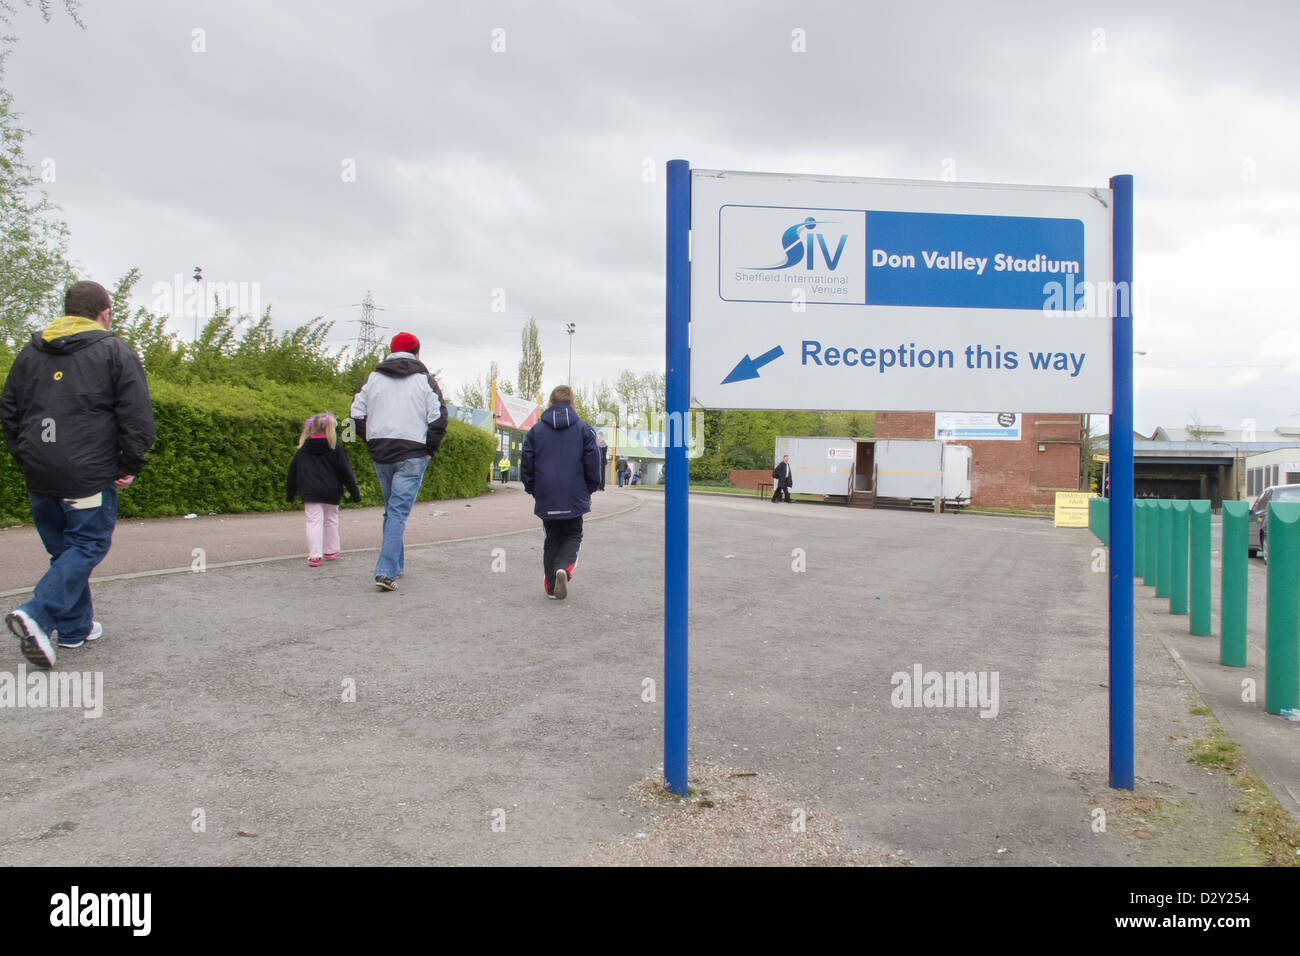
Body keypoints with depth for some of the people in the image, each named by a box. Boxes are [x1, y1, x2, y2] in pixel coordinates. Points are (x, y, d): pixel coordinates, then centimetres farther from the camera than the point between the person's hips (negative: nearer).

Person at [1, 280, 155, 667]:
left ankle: (75, 627, 21)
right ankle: (38, 614, -17)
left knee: (62, 548, 16)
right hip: (89, 475, -6)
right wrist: (130, 465, -2)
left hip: (38, 475, 6)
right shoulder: (115, 352, -2)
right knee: (88, 546, 1)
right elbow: (137, 416, -9)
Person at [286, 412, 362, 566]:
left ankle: (314, 555, -11)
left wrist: (290, 494, 21)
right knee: (331, 520, 16)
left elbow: (293, 472, 11)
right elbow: (345, 472, -2)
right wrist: (355, 492, 5)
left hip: (310, 493, 1)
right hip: (331, 492, -1)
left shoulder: (302, 450, 7)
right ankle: (330, 551, 26)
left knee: (314, 521, -1)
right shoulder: (335, 450, -3)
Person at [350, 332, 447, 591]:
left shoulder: (373, 377, 10)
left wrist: (371, 442, 12)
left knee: (391, 509, 19)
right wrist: (430, 449, 0)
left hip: (380, 455, 4)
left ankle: (395, 564, 27)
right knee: (399, 511, -6)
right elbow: (439, 417, -9)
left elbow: (357, 414, 6)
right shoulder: (424, 379, 0)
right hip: (412, 455, -4)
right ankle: (386, 571, -16)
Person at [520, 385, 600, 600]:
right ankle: (563, 567, -16)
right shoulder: (583, 429, -1)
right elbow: (593, 463, -3)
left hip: (546, 499, 2)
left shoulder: (535, 430, 4)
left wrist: (533, 490, 16)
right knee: (573, 535, 13)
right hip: (574, 499, -2)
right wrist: (589, 490, 10)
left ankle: (552, 586, 12)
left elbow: (526, 464, 5)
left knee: (551, 540, 14)